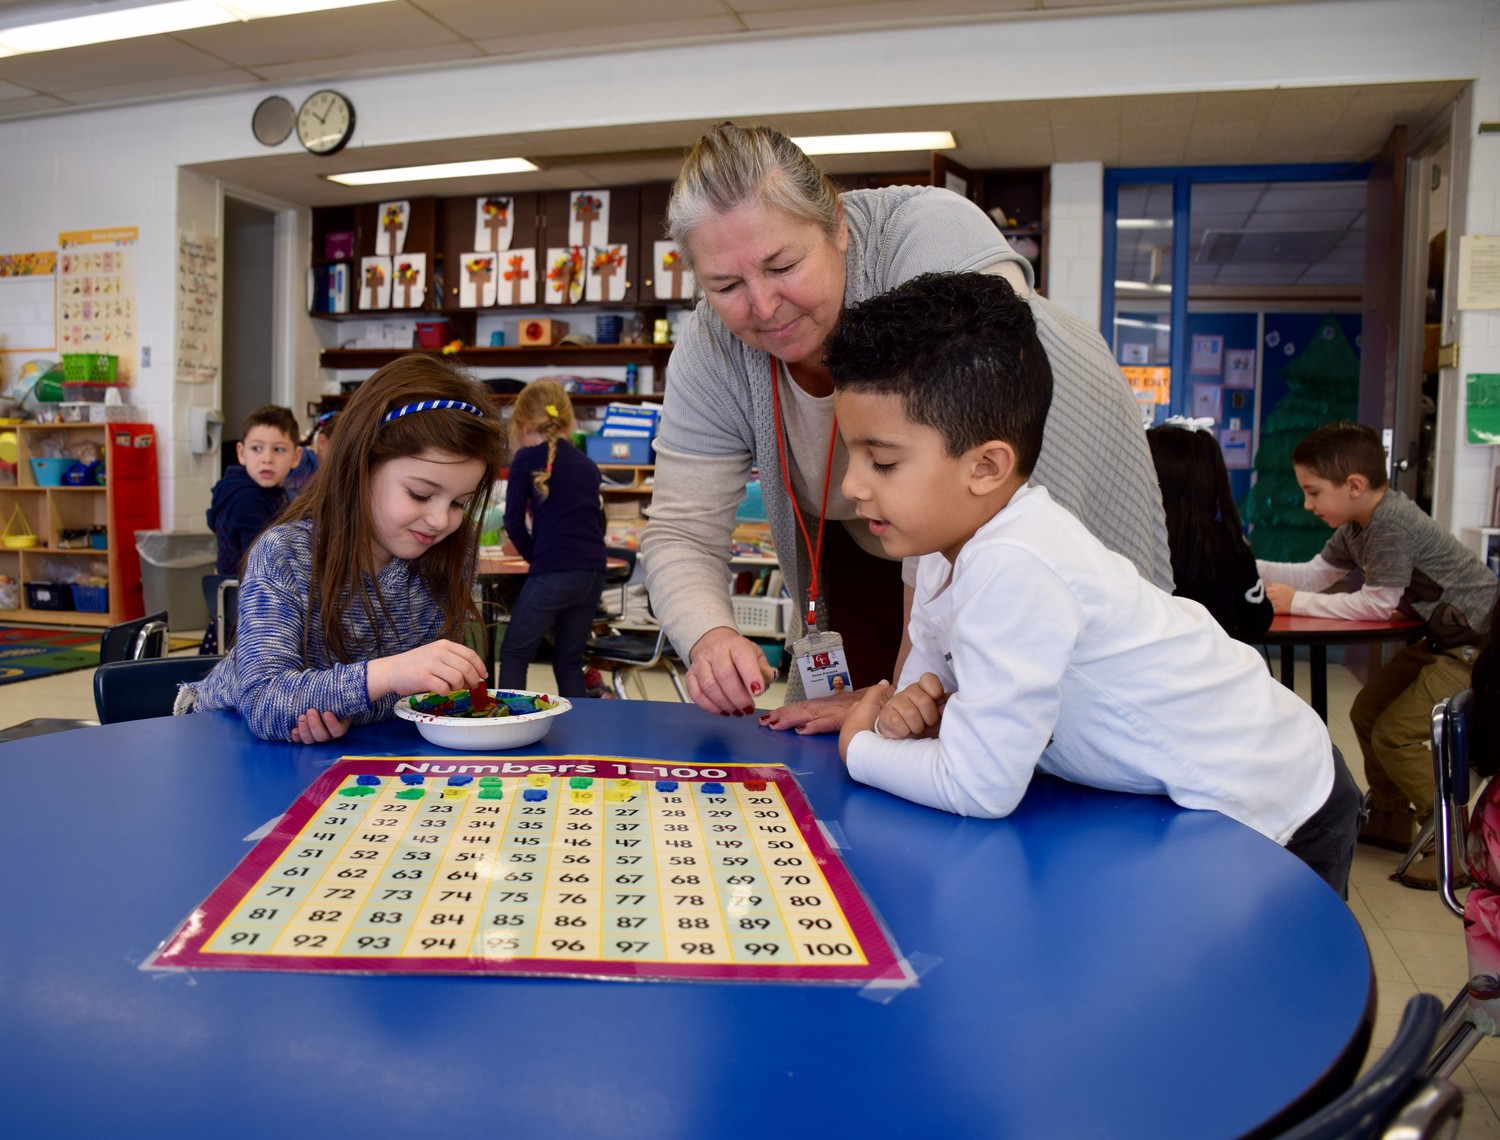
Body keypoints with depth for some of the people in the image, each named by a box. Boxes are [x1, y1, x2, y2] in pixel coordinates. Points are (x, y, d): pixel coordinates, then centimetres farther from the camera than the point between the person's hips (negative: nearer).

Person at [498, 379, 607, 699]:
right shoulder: (588, 465, 16)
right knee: (569, 660, 17)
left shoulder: (527, 458, 1)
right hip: (594, 572, 6)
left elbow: (514, 522, 2)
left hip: (553, 574, -5)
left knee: (514, 654, 9)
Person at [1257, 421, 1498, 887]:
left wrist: (1294, 602, -19)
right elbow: (1315, 573, 7)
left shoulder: (1392, 523, -27)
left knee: (1395, 736, -11)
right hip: (1442, 638, 10)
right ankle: (1390, 820, 28)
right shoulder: (1359, 523, 2)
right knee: (1367, 713, 14)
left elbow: (1376, 604, -25)